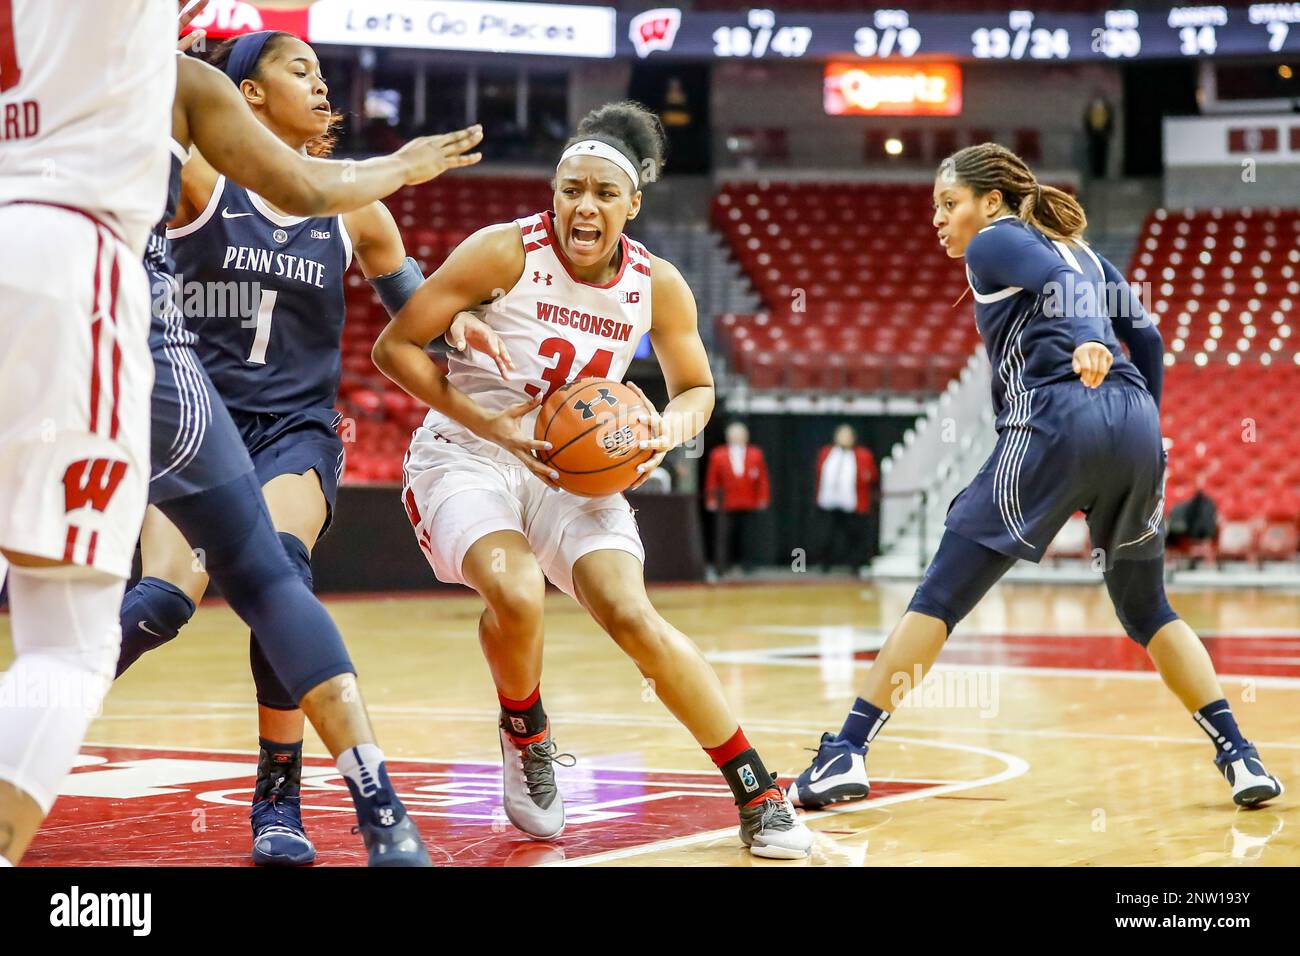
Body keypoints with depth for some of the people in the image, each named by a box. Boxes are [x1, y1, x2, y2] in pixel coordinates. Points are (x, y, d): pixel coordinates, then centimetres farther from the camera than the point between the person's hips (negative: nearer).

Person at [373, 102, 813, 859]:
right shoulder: (505, 252, -16)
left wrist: (668, 430, -12)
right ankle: (526, 738, 1)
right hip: (467, 455, -3)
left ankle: (759, 795, -8)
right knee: (516, 595, -32)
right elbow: (395, 346, -12)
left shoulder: (658, 286, -5)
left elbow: (696, 387, 12)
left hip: (575, 468, 3)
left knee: (633, 617, -17)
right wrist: (488, 423, -22)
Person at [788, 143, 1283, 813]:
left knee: (941, 593, -1)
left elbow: (1058, 281, -10)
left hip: (1056, 420, -6)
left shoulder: (994, 242, 9)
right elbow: (1145, 336, 23)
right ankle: (1240, 758, 11)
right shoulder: (1081, 250, 29)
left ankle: (848, 751, -5)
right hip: (1136, 426, 6)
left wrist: (1085, 340, -28)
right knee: (1147, 611, 21)